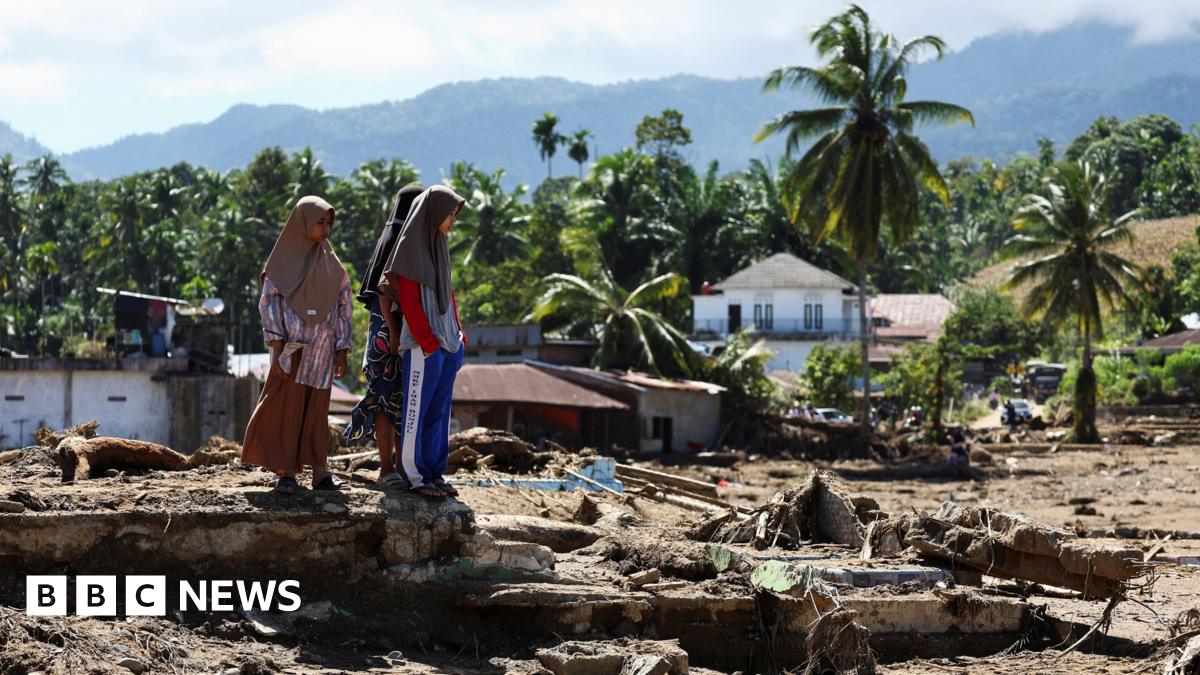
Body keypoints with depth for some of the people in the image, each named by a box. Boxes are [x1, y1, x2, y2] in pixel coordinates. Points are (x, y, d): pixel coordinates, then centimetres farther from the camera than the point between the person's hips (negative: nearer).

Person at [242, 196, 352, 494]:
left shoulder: (330, 262, 10)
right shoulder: (283, 259, 0)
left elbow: (343, 306, 10)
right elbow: (269, 303, -4)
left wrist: (342, 350, 3)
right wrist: (277, 348, -12)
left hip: (322, 348, 3)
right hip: (291, 346, -3)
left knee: (316, 409, 4)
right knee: (287, 408, -4)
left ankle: (319, 472, 6)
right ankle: (286, 473, -1)